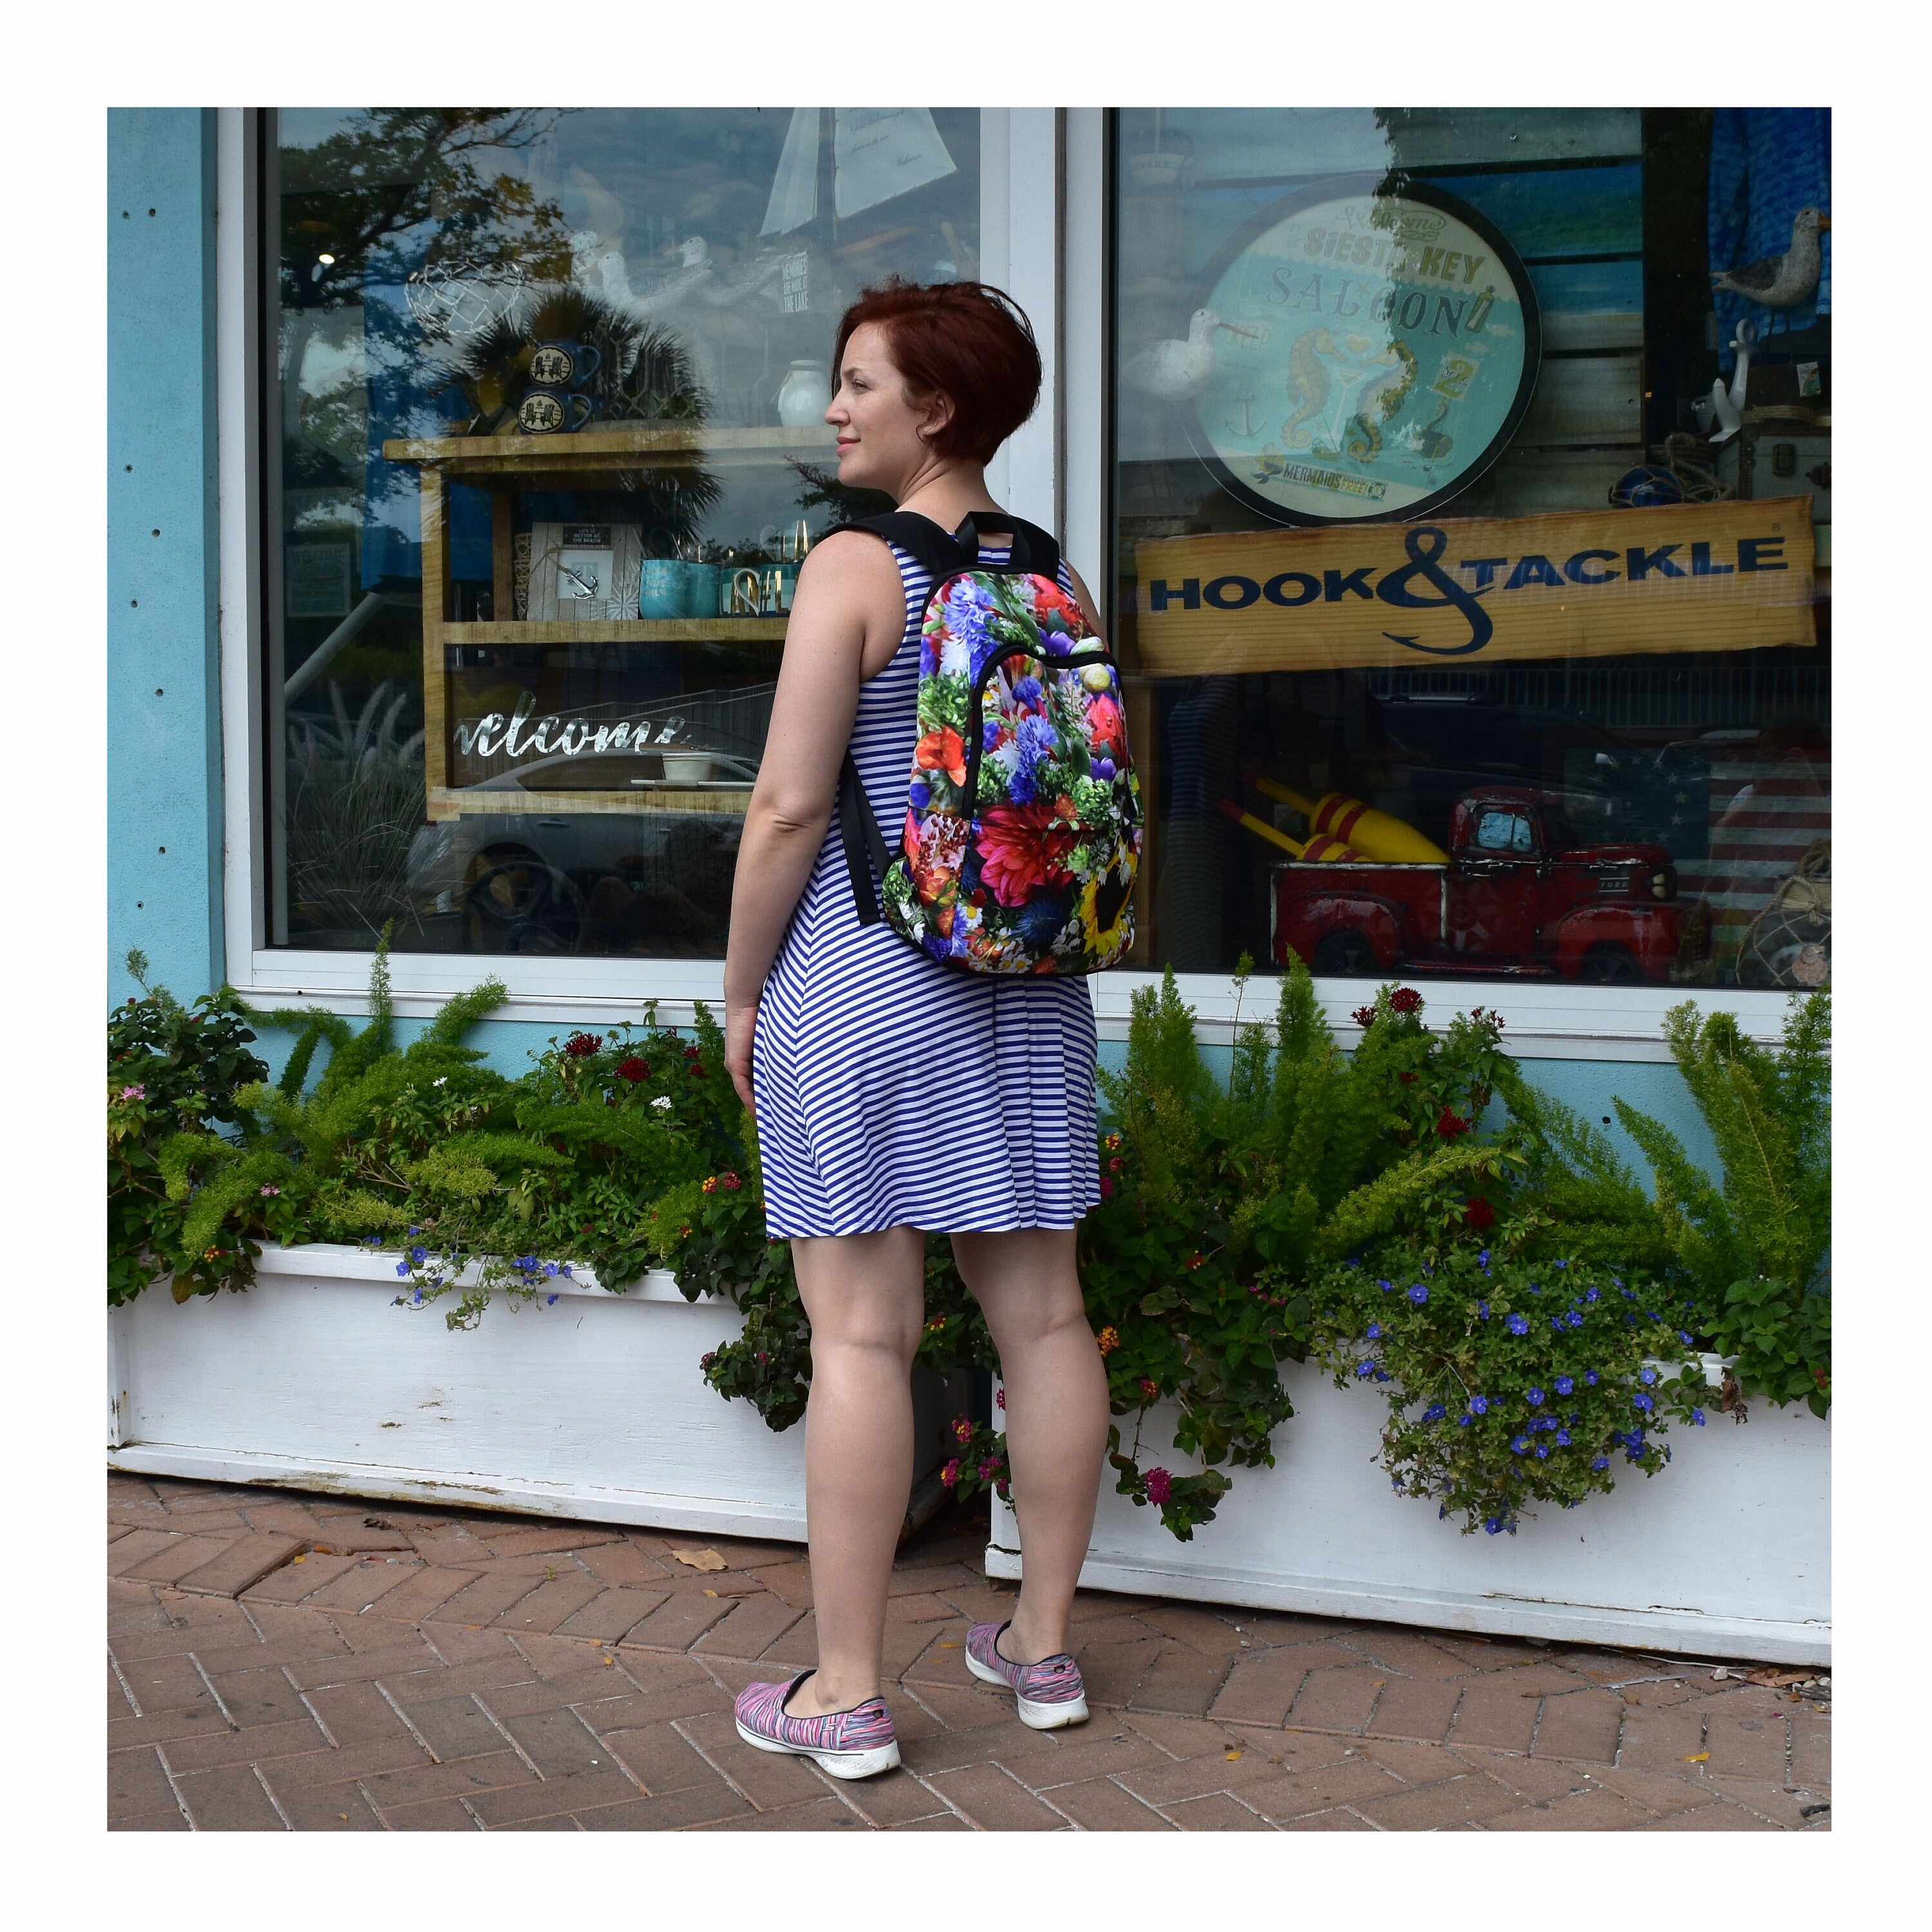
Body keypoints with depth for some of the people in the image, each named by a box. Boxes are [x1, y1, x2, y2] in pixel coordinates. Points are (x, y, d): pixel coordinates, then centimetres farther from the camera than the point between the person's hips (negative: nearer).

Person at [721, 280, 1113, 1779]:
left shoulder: (854, 568, -11)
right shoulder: (1061, 578, 8)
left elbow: (789, 808, -13)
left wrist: (744, 991, -2)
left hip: (862, 979, -6)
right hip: (1026, 985, 7)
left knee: (861, 1330, -1)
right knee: (1041, 1311, 11)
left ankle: (848, 1694, 8)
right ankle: (1046, 1648, 24)